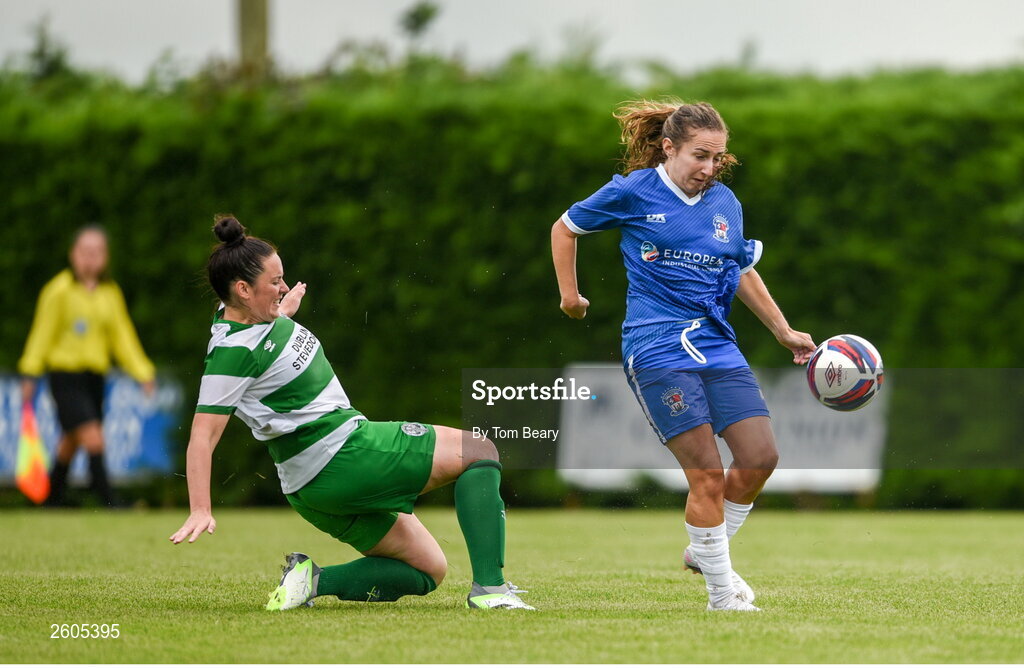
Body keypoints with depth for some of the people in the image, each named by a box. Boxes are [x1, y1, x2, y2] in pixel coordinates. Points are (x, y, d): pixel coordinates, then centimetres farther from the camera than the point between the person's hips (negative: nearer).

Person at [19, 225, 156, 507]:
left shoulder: (110, 293, 7)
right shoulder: (59, 291, -10)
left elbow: (122, 337, 12)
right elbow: (42, 333, -5)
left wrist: (143, 373, 5)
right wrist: (30, 374, -8)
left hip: (94, 376, 6)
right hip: (65, 376, -6)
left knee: (71, 443, 15)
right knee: (94, 441, -15)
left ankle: (54, 500, 31)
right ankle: (110, 502, -13)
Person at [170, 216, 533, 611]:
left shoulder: (255, 315, 4)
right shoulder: (232, 352, -22)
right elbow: (202, 437, -26)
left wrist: (283, 309, 44)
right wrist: (200, 512, -32)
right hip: (338, 459, -10)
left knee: (427, 572, 13)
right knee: (480, 453, -9)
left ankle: (314, 580, -1)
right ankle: (488, 586, -18)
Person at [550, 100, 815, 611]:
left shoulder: (725, 203, 12)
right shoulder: (632, 193, -1)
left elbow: (743, 273, 26)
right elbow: (565, 228, 14)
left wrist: (784, 332, 24)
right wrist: (570, 295, 12)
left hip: (717, 345, 5)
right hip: (657, 350, -5)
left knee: (761, 457, -8)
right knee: (707, 473, -14)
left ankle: (704, 551, 16)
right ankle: (722, 593, -1)